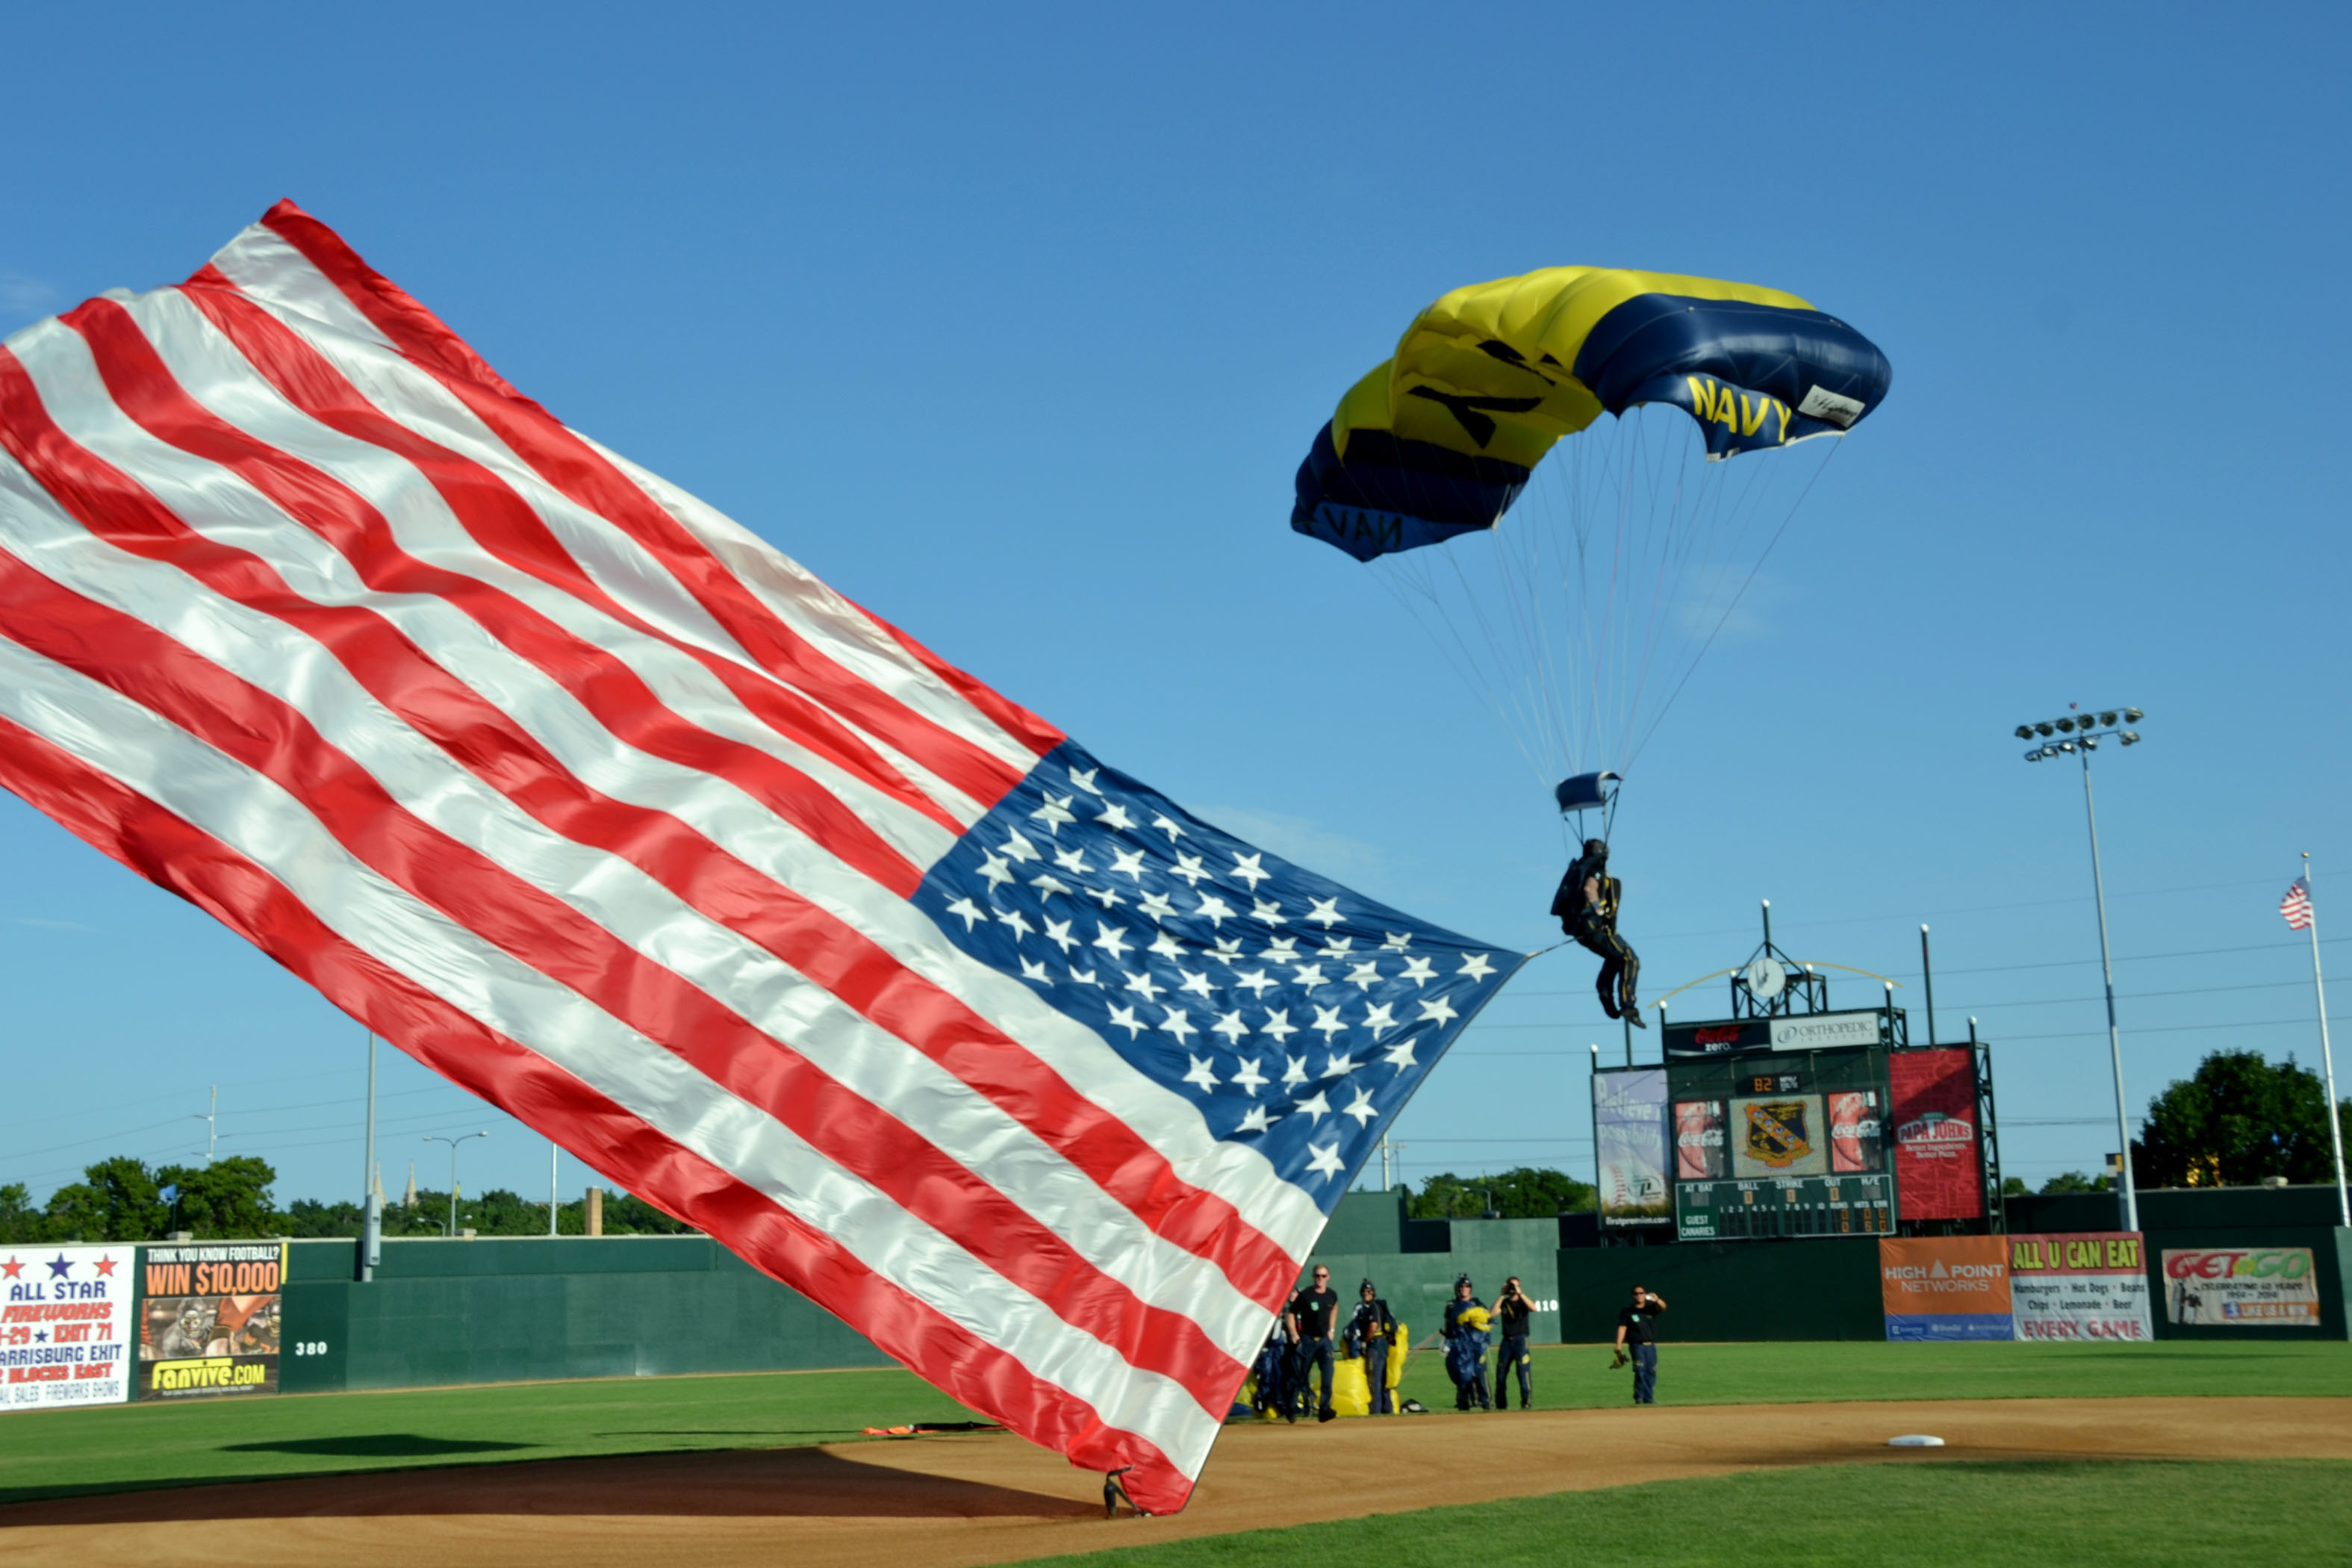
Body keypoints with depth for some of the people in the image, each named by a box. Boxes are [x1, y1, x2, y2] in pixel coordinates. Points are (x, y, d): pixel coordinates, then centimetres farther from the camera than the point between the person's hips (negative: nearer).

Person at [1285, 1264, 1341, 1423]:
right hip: (1307, 1340, -3)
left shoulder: (1332, 1295, 3)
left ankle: (1324, 1409, -21)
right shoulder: (1305, 1295, -11)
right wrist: (1294, 1333, -16)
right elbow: (1290, 1314, -5)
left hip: (1324, 1339, 3)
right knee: (1301, 1375, 5)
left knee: (1328, 1370, -17)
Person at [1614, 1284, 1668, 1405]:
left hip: (1651, 1346, 3)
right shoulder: (1627, 1312, 2)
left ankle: (1648, 1398, 10)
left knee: (1651, 1371, 2)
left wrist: (1657, 1300, -33)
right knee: (1640, 1370, -15)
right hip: (1637, 1346, -3)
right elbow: (1622, 1328, -6)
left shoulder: (1651, 1308, 9)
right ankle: (1639, 1397, -9)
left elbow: (1663, 1307, -9)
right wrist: (1618, 1346, -17)